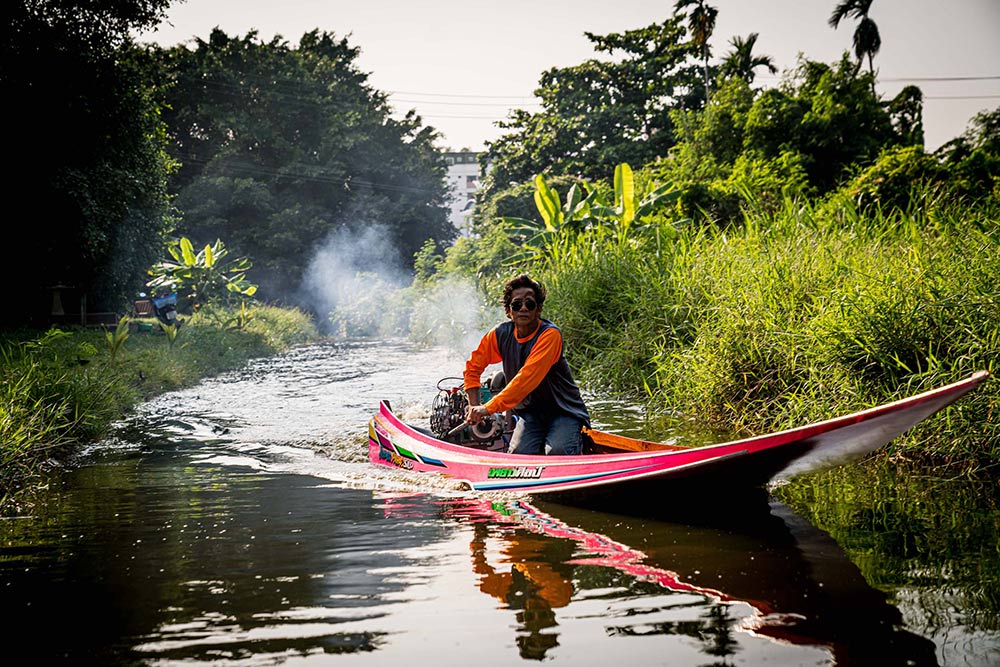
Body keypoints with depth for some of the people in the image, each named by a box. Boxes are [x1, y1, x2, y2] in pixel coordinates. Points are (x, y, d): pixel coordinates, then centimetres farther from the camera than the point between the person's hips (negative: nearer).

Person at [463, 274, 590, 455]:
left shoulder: (550, 334, -22)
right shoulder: (500, 335, -5)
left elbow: (528, 378, -31)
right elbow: (473, 367, 8)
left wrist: (488, 408, -33)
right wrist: (474, 405, -7)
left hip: (564, 411, -4)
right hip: (530, 413, 4)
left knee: (557, 454, -28)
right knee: (520, 453, -21)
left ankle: (577, 439, 4)